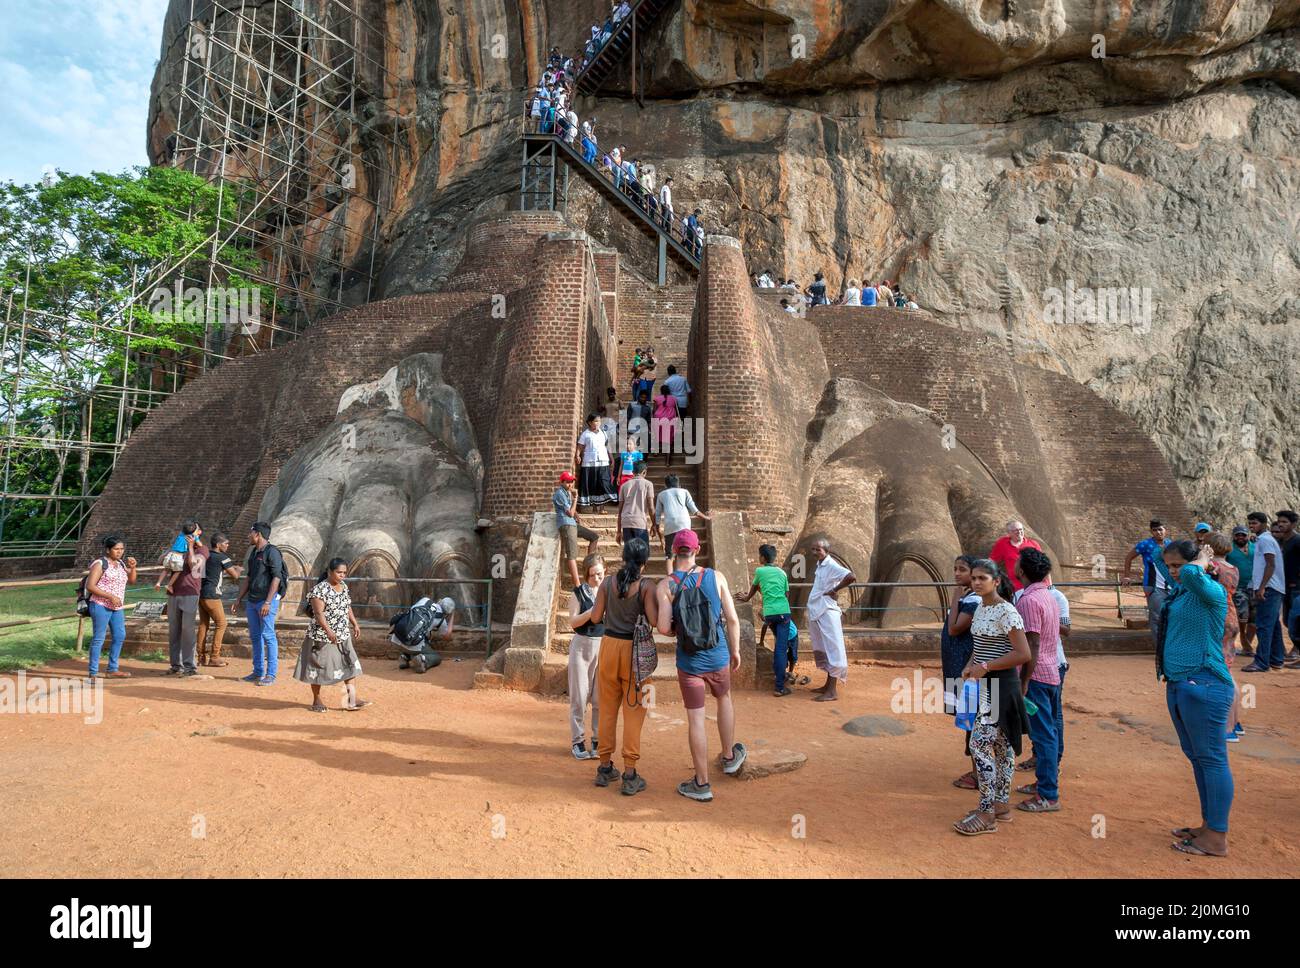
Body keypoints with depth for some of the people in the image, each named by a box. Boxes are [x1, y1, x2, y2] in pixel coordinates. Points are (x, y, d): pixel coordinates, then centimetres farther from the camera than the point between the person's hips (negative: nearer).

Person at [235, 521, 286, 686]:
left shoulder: (272, 552, -12)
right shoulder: (254, 552, 16)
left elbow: (276, 578, -18)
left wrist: (267, 602, -23)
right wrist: (239, 598, 18)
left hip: (267, 600, -9)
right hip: (252, 601, 9)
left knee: (268, 636, -7)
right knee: (255, 636, 12)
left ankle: (271, 674, -3)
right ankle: (258, 672, 20)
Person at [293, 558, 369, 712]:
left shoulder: (344, 586, 7)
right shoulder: (320, 589, -17)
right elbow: (318, 613, -23)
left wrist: (355, 624, 15)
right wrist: (328, 631, -33)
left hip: (344, 636, 7)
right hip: (323, 637, -7)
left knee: (351, 664, 2)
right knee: (319, 667, 6)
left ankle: (351, 699, 4)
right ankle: (316, 700, 21)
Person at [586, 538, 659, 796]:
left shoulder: (607, 582, -2)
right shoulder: (647, 585, -11)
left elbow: (595, 617, 1)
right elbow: (653, 622, -17)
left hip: (609, 646, 3)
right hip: (635, 650, -3)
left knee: (608, 709, 14)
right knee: (633, 712, 5)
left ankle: (605, 767, 24)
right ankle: (630, 775, 8)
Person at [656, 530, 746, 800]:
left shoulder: (666, 585, -10)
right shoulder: (715, 577, -6)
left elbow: (664, 628, -16)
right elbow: (733, 619, -4)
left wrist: (678, 630, 6)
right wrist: (735, 651, 9)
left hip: (689, 662, -2)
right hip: (718, 657, 2)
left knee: (696, 718, 6)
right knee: (724, 699, 28)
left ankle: (701, 784, 16)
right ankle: (729, 757, 42)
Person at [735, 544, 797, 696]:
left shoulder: (759, 571, 9)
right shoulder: (782, 572, 15)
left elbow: (754, 589, 25)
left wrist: (746, 598, 45)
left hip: (769, 613, 0)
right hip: (783, 612, 0)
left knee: (779, 645, 24)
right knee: (782, 648, -5)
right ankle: (780, 687, -9)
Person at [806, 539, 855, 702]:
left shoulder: (832, 566, -14)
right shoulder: (820, 565, 13)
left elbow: (851, 577, -29)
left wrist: (834, 590, -19)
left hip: (826, 614, -10)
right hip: (816, 613, 10)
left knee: (831, 650, -7)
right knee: (823, 650, 16)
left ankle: (832, 692, -6)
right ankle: (828, 685, 26)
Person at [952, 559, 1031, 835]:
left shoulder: (1006, 612, -18)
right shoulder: (981, 607, 9)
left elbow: (1023, 654, -21)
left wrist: (985, 667, -19)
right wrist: (970, 666, 4)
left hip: (1000, 685, -9)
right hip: (985, 685, 9)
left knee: (980, 744, -9)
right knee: (1001, 745, 15)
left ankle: (987, 815, -1)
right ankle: (1002, 804, 25)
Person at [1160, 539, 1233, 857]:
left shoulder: (1211, 591, -13)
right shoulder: (1180, 591, 13)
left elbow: (1191, 574, -33)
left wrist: (1203, 560, -15)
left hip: (1203, 686, -10)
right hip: (1178, 685, 10)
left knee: (1212, 759, -2)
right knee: (1196, 757, 17)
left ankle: (1216, 839, 5)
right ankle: (1208, 825, 29)